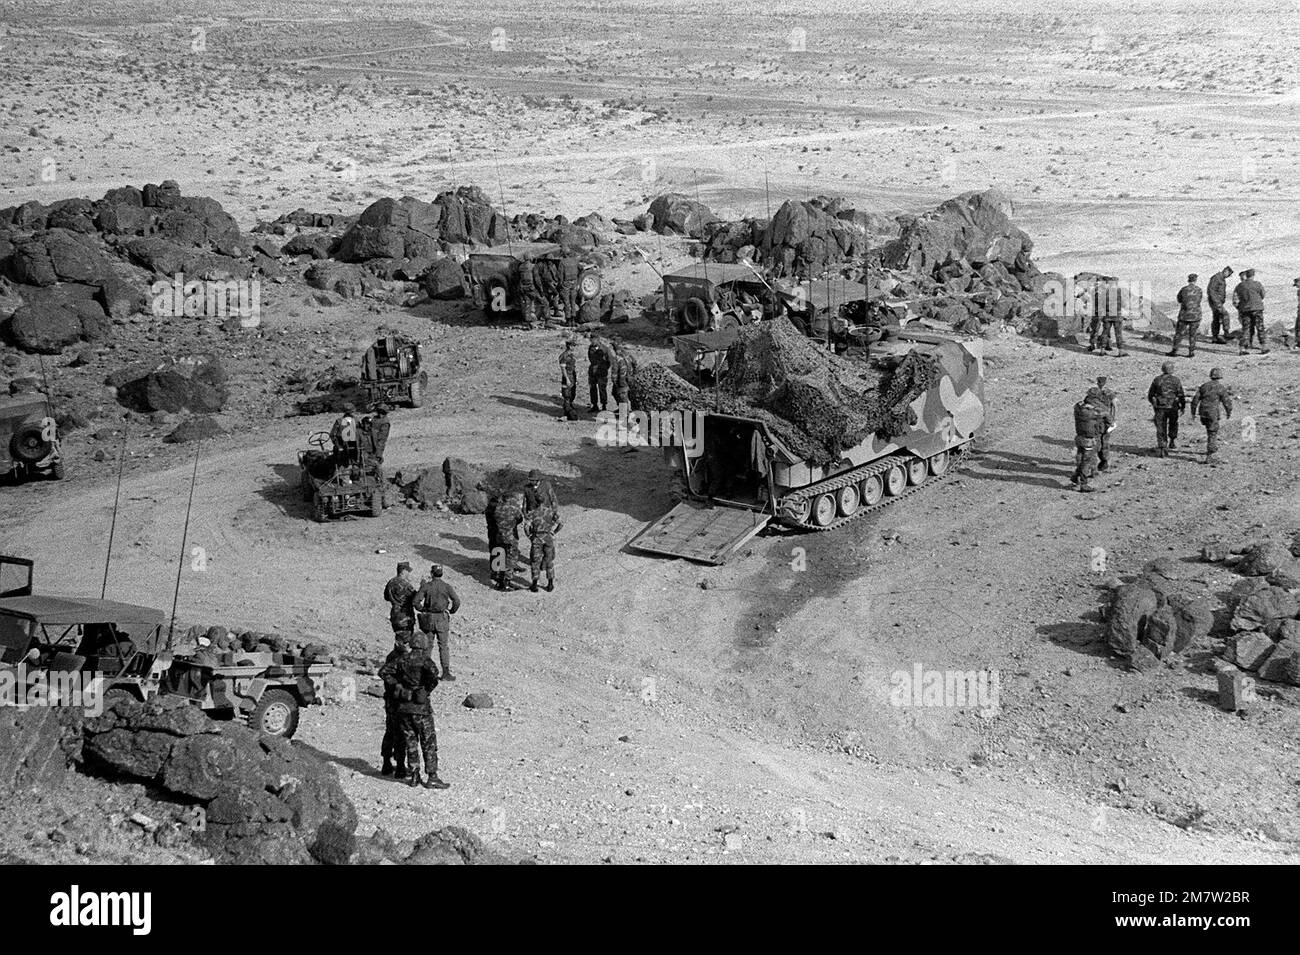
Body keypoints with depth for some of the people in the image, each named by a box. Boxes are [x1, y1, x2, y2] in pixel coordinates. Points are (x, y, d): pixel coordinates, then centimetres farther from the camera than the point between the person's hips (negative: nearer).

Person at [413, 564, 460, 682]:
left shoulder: (426, 586, -4)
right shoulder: (447, 587, -5)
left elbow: (415, 602, -9)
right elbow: (457, 601, -10)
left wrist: (422, 610, 8)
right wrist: (451, 611, 7)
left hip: (428, 619, 1)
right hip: (442, 619, -1)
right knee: (444, 646, 4)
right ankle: (446, 673, 1)